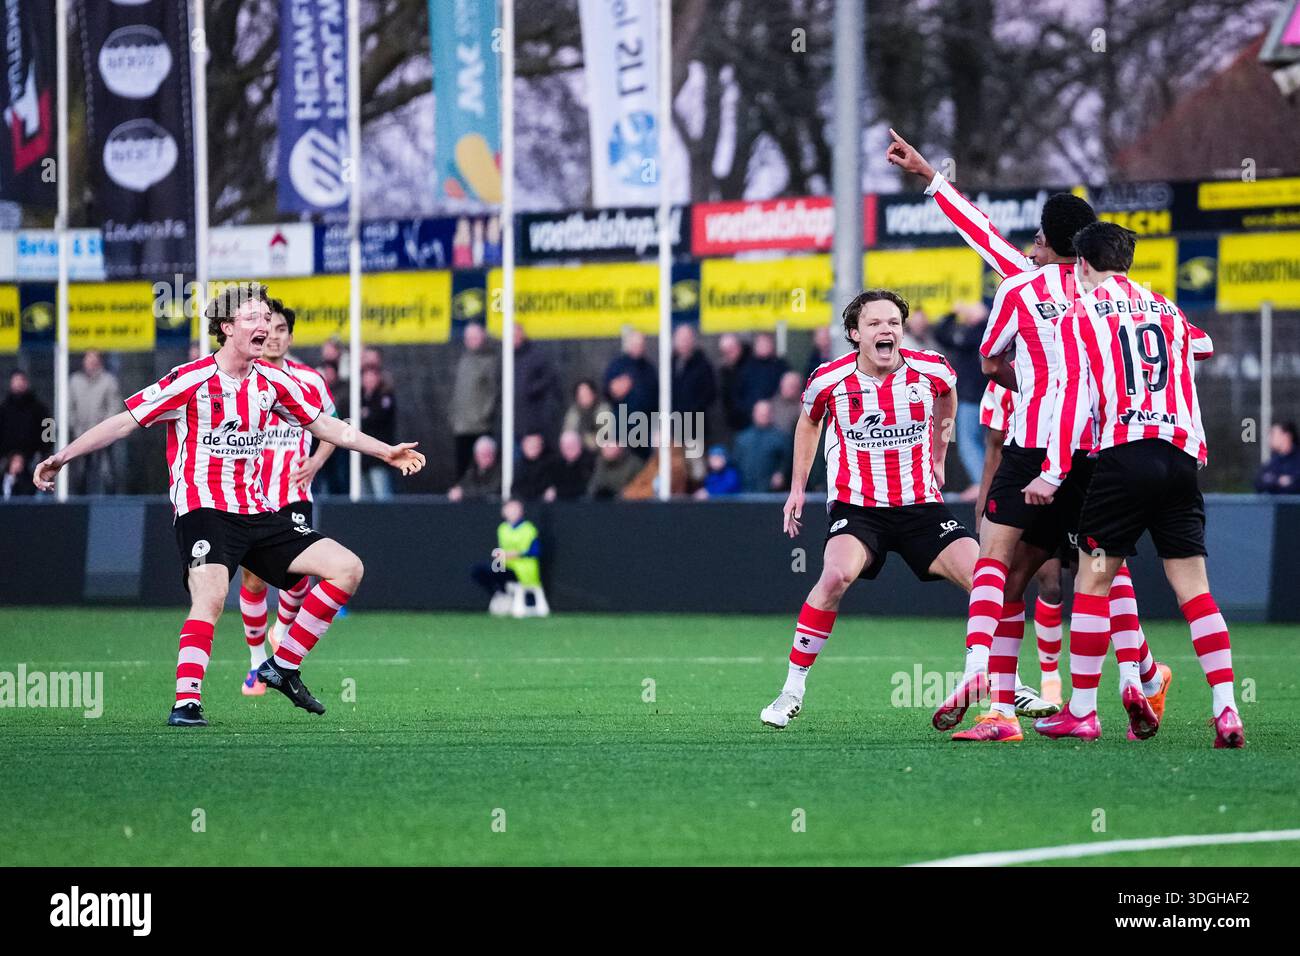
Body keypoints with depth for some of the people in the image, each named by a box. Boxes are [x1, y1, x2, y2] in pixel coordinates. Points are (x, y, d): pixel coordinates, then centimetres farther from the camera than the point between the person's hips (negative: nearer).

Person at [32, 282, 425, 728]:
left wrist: (386, 451, 21)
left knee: (347, 568, -2)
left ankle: (283, 666, 6)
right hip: (204, 509, -6)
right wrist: (62, 457, -14)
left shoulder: (272, 381, 8)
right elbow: (125, 422, -8)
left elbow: (325, 426, 22)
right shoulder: (192, 380, -9)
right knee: (211, 595, -32)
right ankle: (185, 703, -32)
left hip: (257, 513, 6)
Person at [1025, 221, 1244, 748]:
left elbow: (1073, 397, -3)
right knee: (1194, 588, 2)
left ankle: (1081, 711, 6)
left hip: (1123, 459, -4)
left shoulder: (1079, 317, 4)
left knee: (1092, 580, 5)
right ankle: (1226, 712, -9)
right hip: (1179, 458, 4)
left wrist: (1053, 473, -2)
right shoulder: (1167, 311, 18)